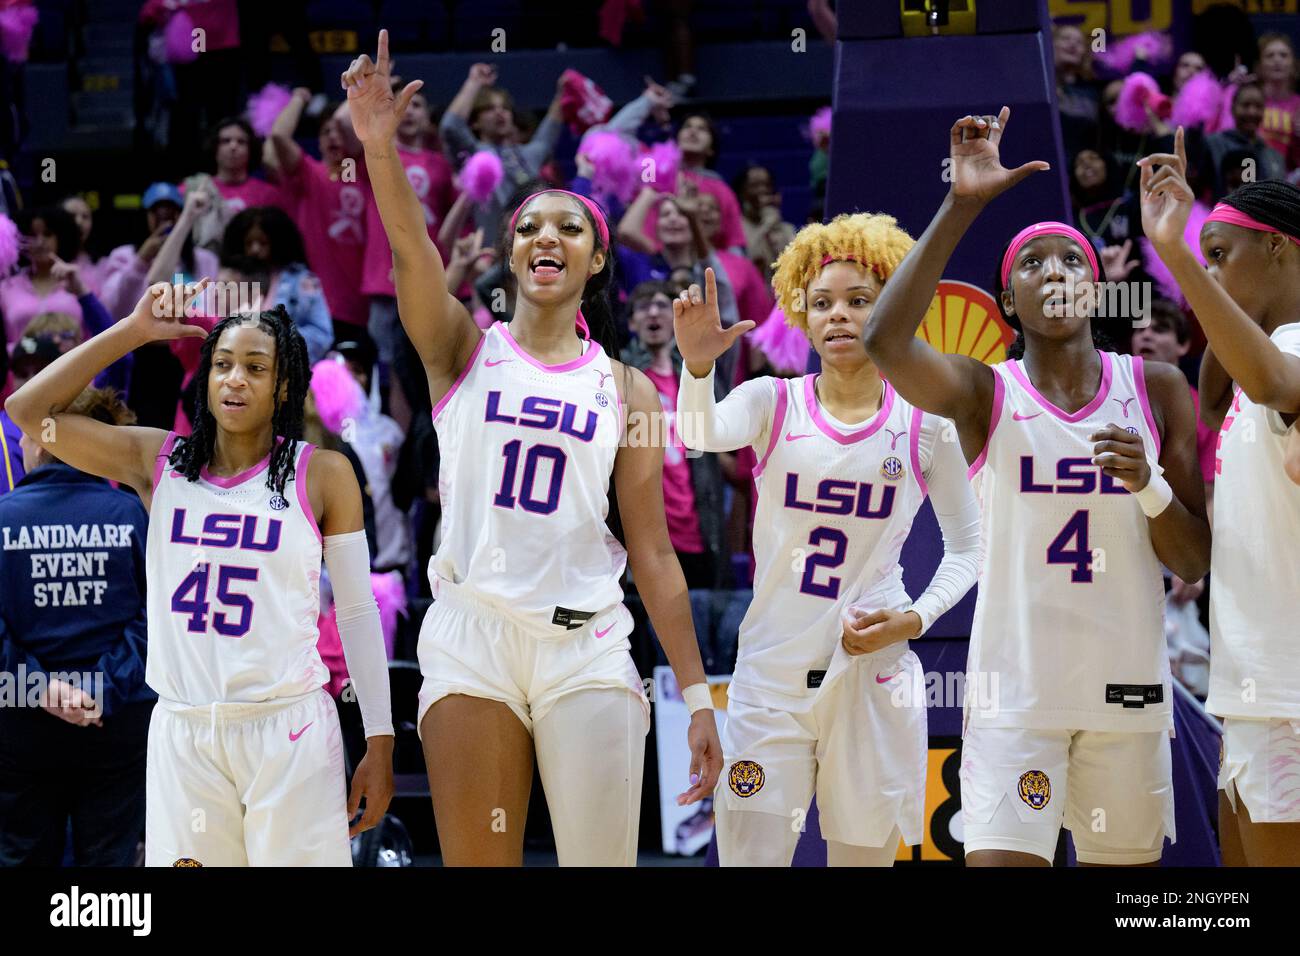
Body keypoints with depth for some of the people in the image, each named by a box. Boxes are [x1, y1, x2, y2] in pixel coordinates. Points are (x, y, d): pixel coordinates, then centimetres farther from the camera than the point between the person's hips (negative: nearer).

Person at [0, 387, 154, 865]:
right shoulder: (133, 514, -5)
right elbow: (150, 616, -13)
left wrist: (40, 684, -14)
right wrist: (107, 691, -16)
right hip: (120, 720, 0)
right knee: (108, 858, 8)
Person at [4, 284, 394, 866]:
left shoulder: (323, 476, 2)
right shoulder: (160, 462, 7)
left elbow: (358, 612, 4)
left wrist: (380, 745, 2)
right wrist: (133, 331, -2)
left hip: (288, 730, -2)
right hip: (181, 732, 2)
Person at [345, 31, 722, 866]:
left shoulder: (626, 390, 9)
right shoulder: (465, 349, 8)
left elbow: (653, 552, 8)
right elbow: (412, 251, -13)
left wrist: (697, 694, 3)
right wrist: (380, 145, -31)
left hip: (587, 648, 0)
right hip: (472, 640, 0)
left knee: (602, 863, -6)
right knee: (476, 864, 0)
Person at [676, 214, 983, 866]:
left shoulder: (925, 425, 0)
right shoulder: (774, 403, 0)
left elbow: (967, 545, 10)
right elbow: (702, 435, -22)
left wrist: (915, 618, -7)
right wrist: (698, 365, -42)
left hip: (874, 676, 0)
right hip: (771, 673, 0)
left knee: (864, 855, 9)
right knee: (749, 856, -3)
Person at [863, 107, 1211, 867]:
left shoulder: (1156, 391, 5)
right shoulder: (985, 394, 0)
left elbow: (1197, 565, 5)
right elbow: (885, 341, -22)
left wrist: (1149, 486, -15)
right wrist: (962, 206, -24)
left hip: (1128, 690, 3)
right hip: (1015, 692, -2)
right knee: (1000, 861, -15)